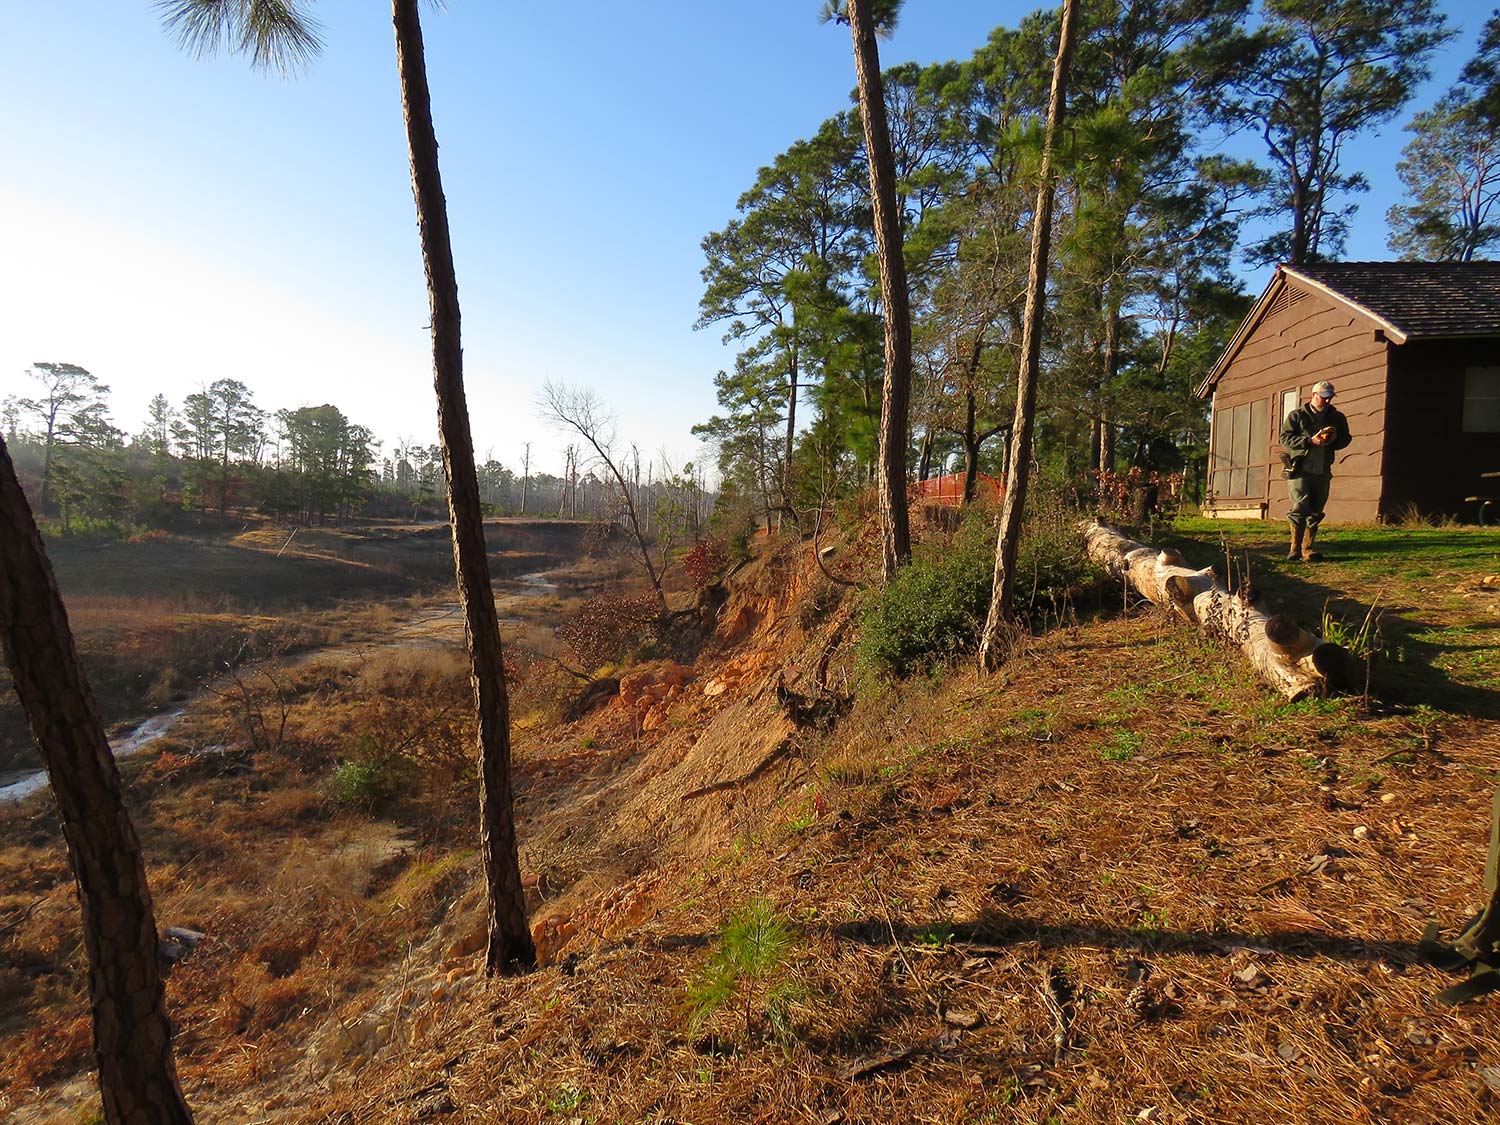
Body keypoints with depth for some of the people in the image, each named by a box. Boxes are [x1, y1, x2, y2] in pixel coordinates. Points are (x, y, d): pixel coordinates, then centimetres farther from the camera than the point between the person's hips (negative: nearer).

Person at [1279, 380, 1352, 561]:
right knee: (1300, 507, -17)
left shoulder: (1337, 417, 14)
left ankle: (1308, 550, 12)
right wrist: (1310, 441, -18)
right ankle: (1295, 547, -7)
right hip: (1299, 470, -5)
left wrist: (1335, 439, -2)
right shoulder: (1297, 415, 1)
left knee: (1315, 512, 6)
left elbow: (1346, 438, 21)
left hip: (1322, 472, 5)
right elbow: (1285, 438, -7)